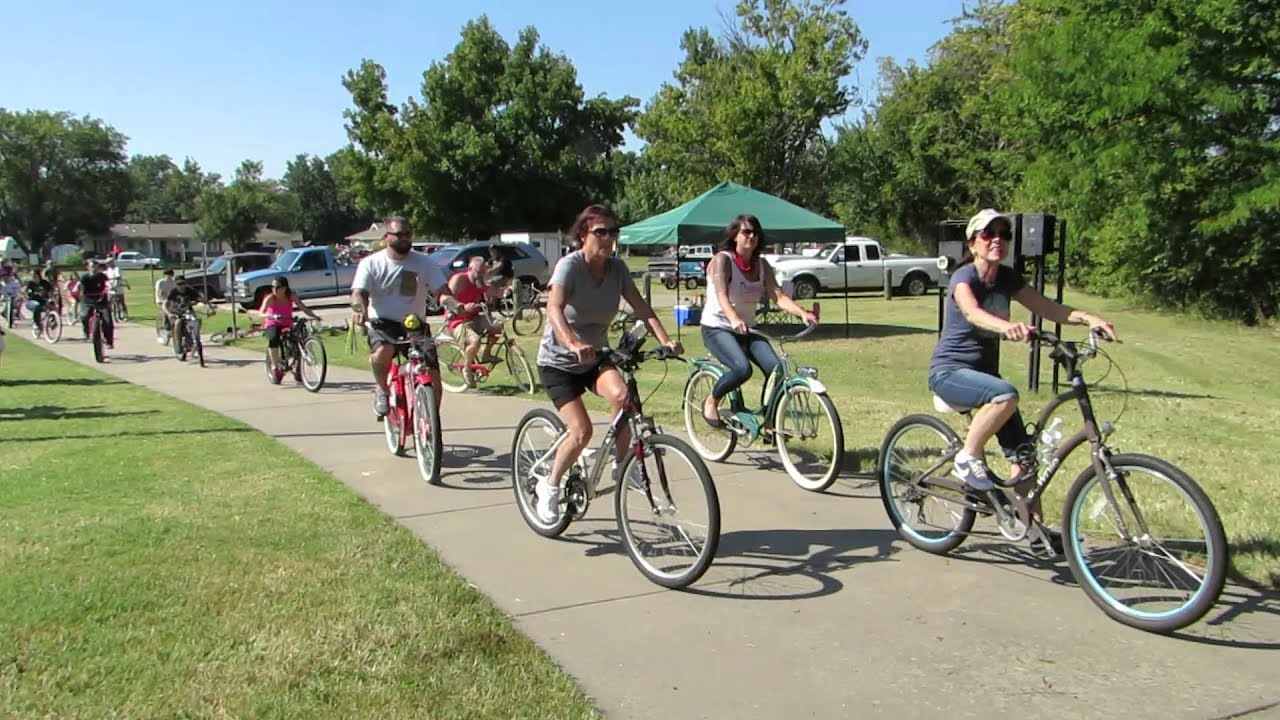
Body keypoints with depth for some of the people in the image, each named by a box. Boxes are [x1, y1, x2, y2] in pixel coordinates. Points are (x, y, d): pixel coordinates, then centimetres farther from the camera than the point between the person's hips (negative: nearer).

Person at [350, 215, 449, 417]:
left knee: (433, 379, -8)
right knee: (381, 353, -36)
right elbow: (358, 292, -10)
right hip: (383, 323, -2)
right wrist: (360, 310, -34)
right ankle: (382, 389, -3)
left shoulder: (424, 263, 2)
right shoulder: (371, 263, 1)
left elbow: (443, 290, -7)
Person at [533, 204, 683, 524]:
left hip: (595, 357, 4)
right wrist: (574, 345, -55)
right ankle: (549, 486, 7)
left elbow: (640, 307, -11)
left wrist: (665, 340, -28)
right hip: (558, 361, -4)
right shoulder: (570, 265, -21)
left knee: (622, 395, -27)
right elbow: (554, 309, -37)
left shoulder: (617, 268, -6)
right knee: (582, 430, -18)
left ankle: (620, 464, -5)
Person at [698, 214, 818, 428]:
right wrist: (734, 320, -49)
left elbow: (778, 296, -8)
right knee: (742, 368, -31)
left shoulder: (762, 265, 4)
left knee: (776, 369, -17)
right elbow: (722, 295, -29)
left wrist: (803, 313, -27)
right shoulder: (722, 260, -13)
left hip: (747, 329, 6)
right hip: (717, 328, -6)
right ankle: (711, 401, -2)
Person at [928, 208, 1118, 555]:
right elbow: (972, 312, -38)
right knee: (1006, 395, -37)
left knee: (1022, 450, 4)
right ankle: (967, 459, -17)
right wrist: (1008, 327, -58)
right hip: (950, 371, -7)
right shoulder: (964, 277, -17)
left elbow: (1048, 308, 0)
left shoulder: (1007, 278, 4)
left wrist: (1088, 318, -19)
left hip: (985, 370, 7)